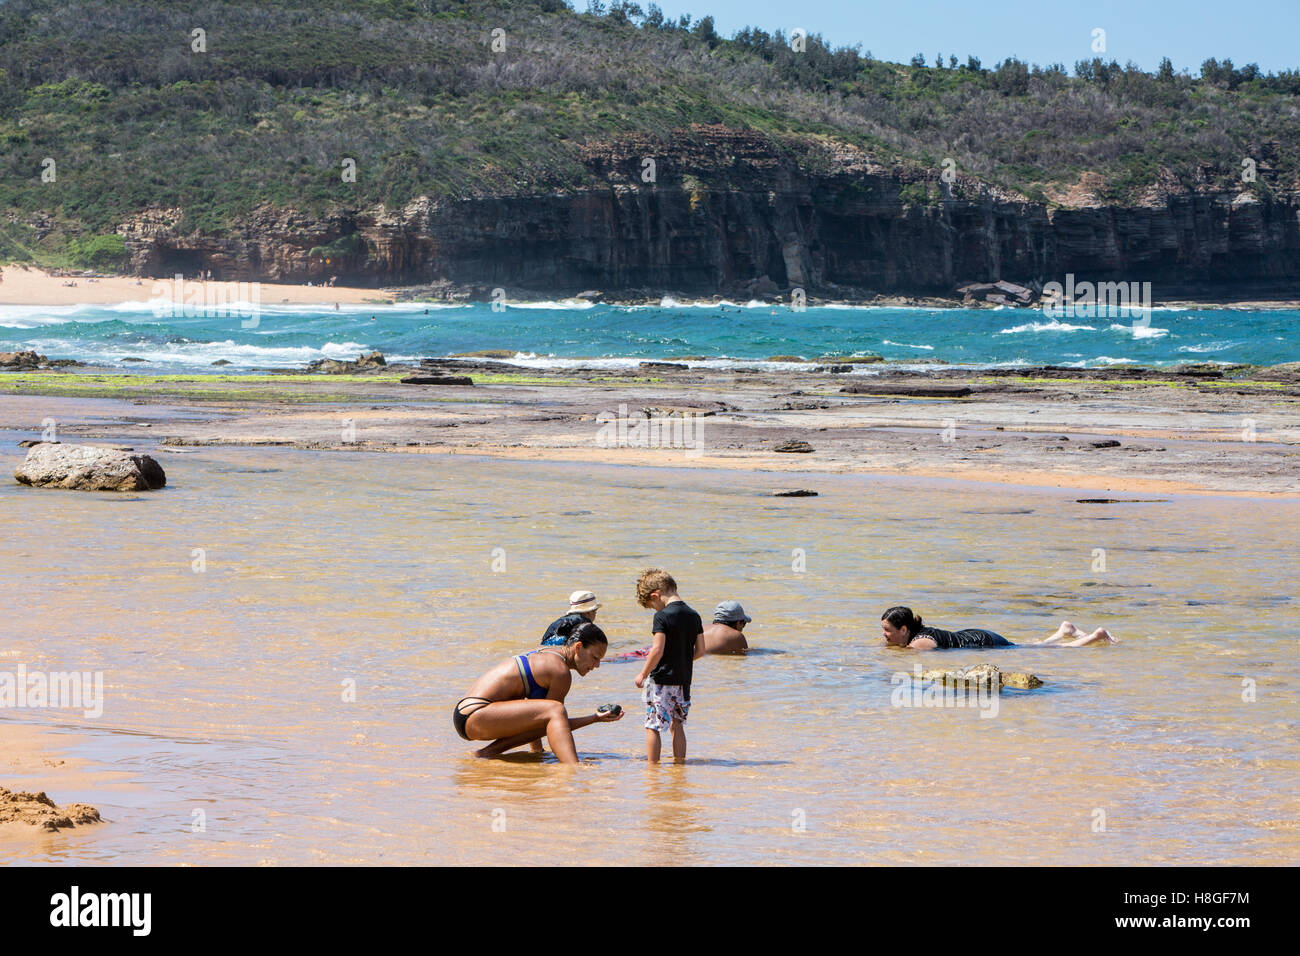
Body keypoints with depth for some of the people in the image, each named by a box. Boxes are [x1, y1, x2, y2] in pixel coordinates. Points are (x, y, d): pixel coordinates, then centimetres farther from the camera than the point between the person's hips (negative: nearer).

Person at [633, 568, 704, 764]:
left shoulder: (662, 617, -14)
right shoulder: (694, 616, 6)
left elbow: (658, 650, -19)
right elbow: (700, 650, 8)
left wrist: (643, 674, -9)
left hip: (662, 680, -7)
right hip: (684, 680, 7)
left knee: (653, 726, 1)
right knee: (677, 725, 16)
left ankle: (652, 765, 1)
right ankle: (679, 762, 17)